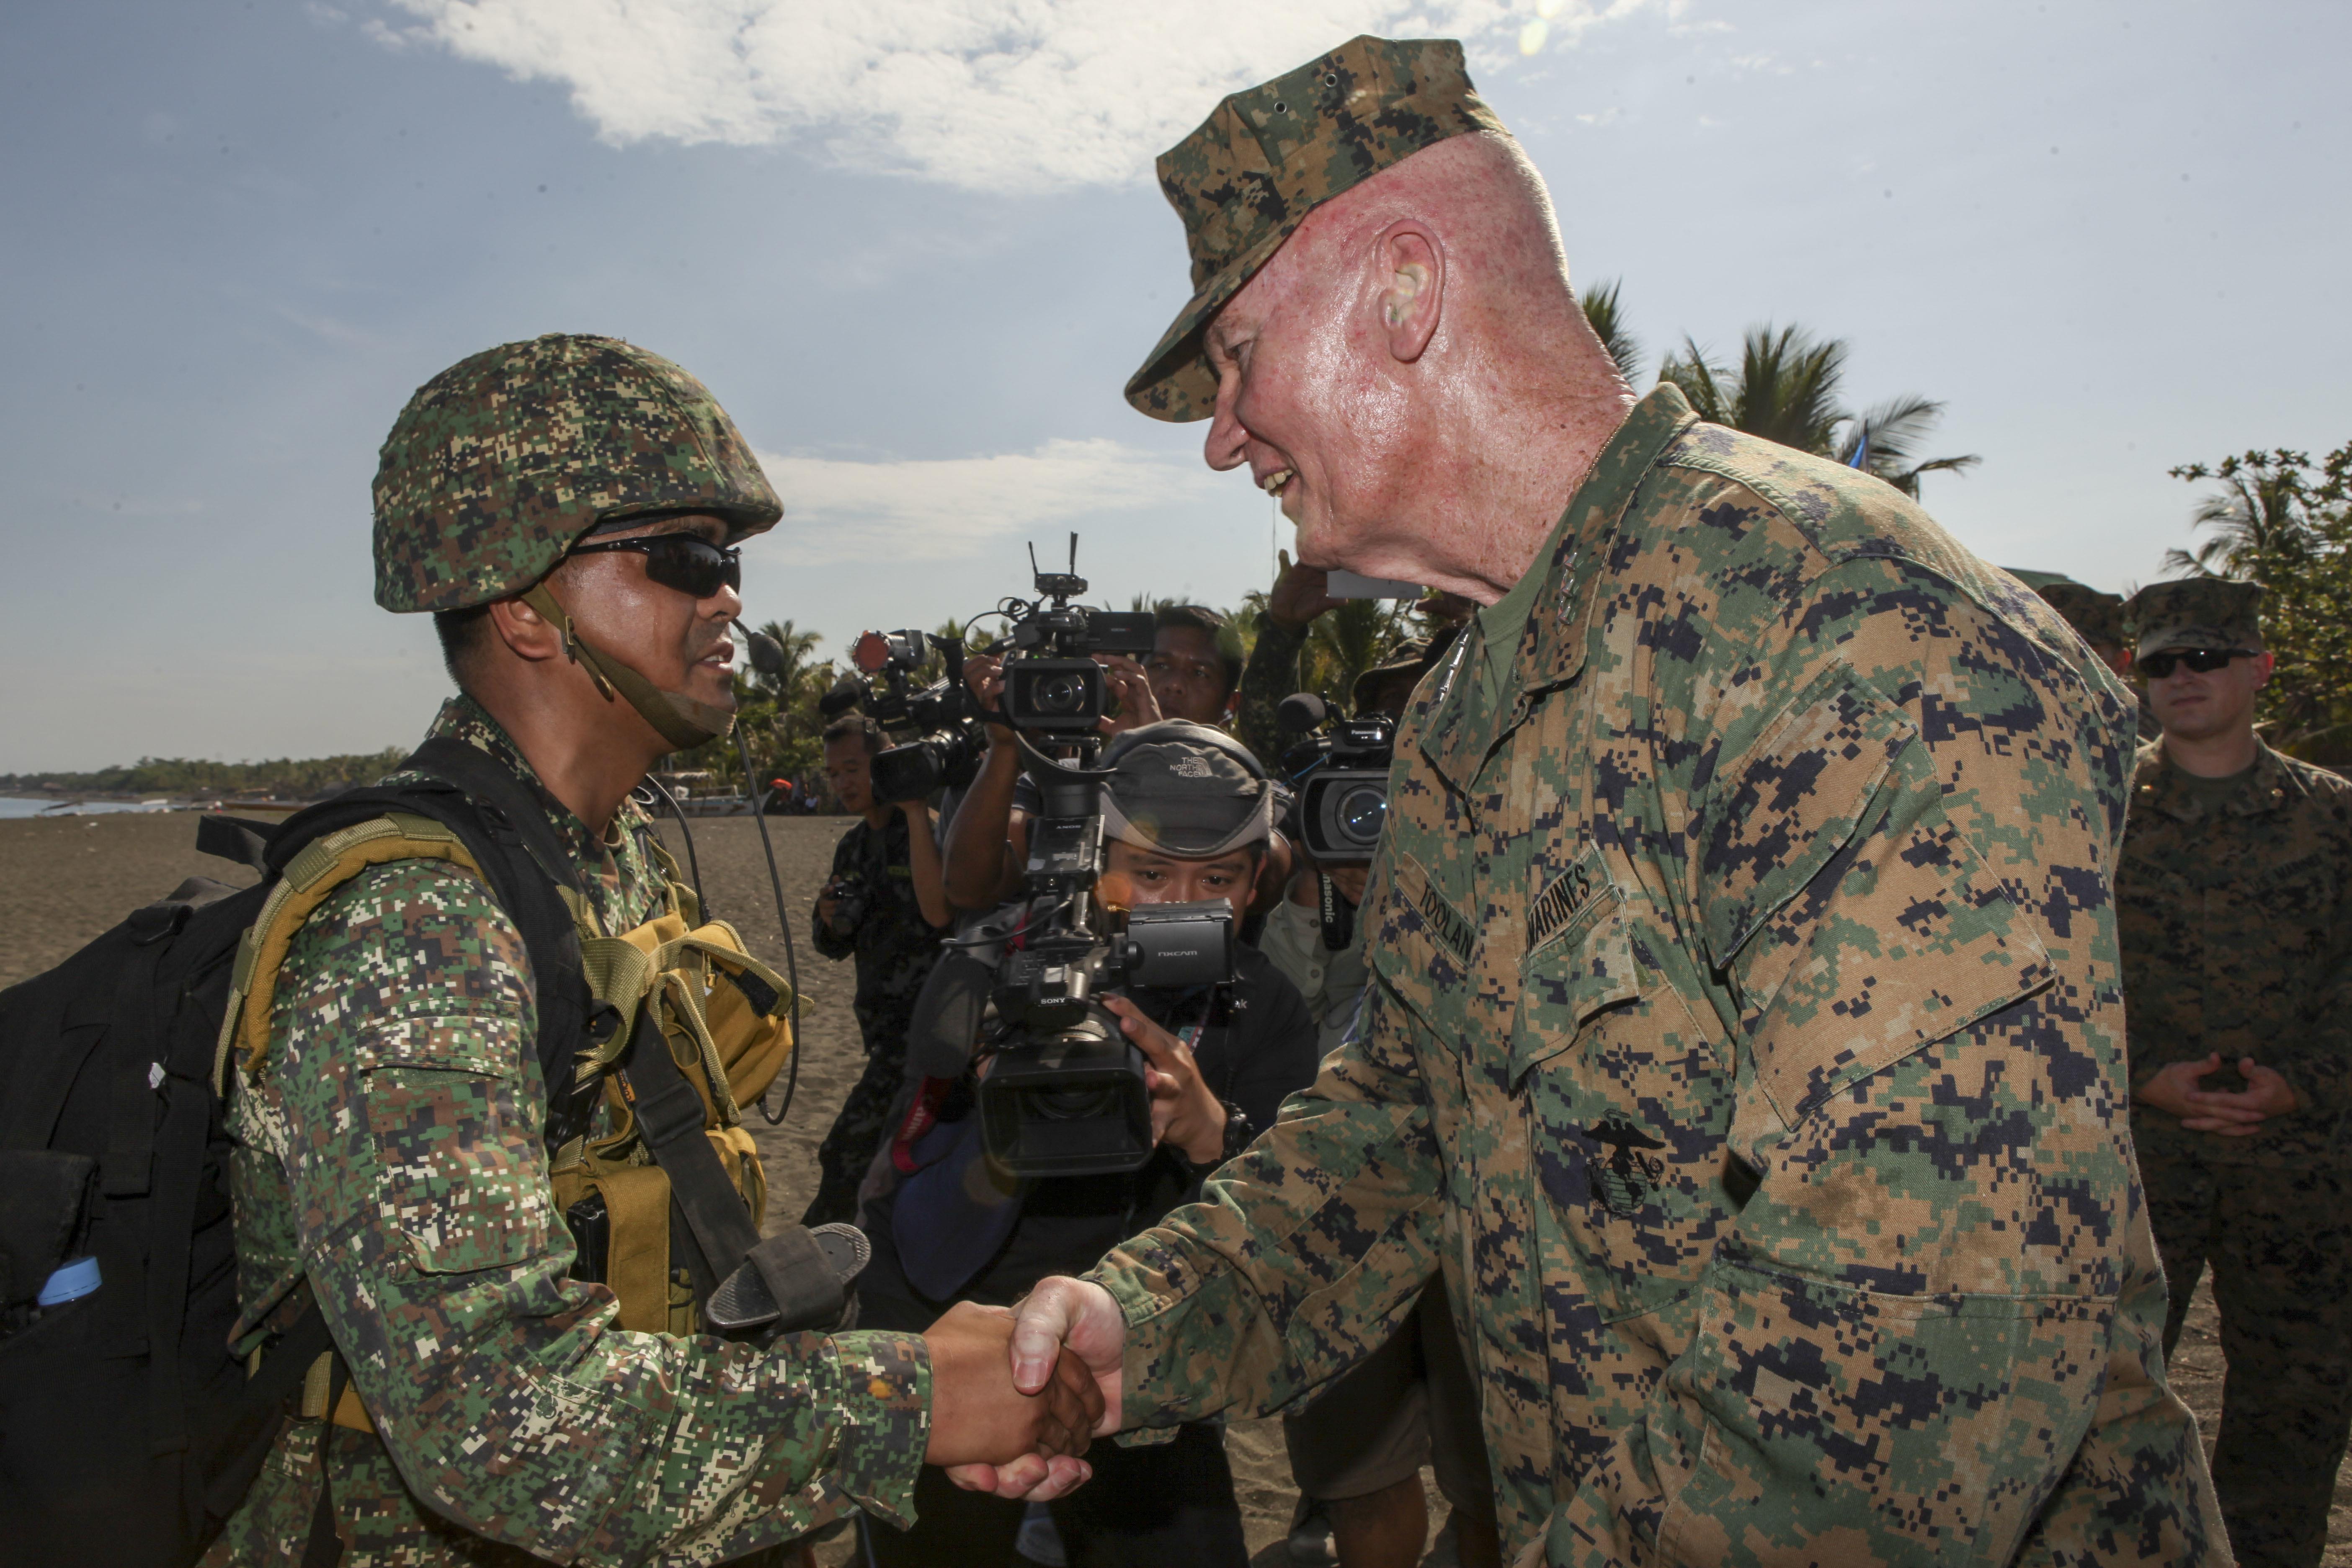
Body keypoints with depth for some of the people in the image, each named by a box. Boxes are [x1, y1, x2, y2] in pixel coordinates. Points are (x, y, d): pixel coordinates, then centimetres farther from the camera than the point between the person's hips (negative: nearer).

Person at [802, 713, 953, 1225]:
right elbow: (834, 946, 16)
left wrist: (916, 814, -29)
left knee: (847, 1152, -8)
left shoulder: (930, 830, -12)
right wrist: (831, 917, -8)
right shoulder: (852, 847, 11)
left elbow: (938, 912, -30)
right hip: (886, 1023, 8)